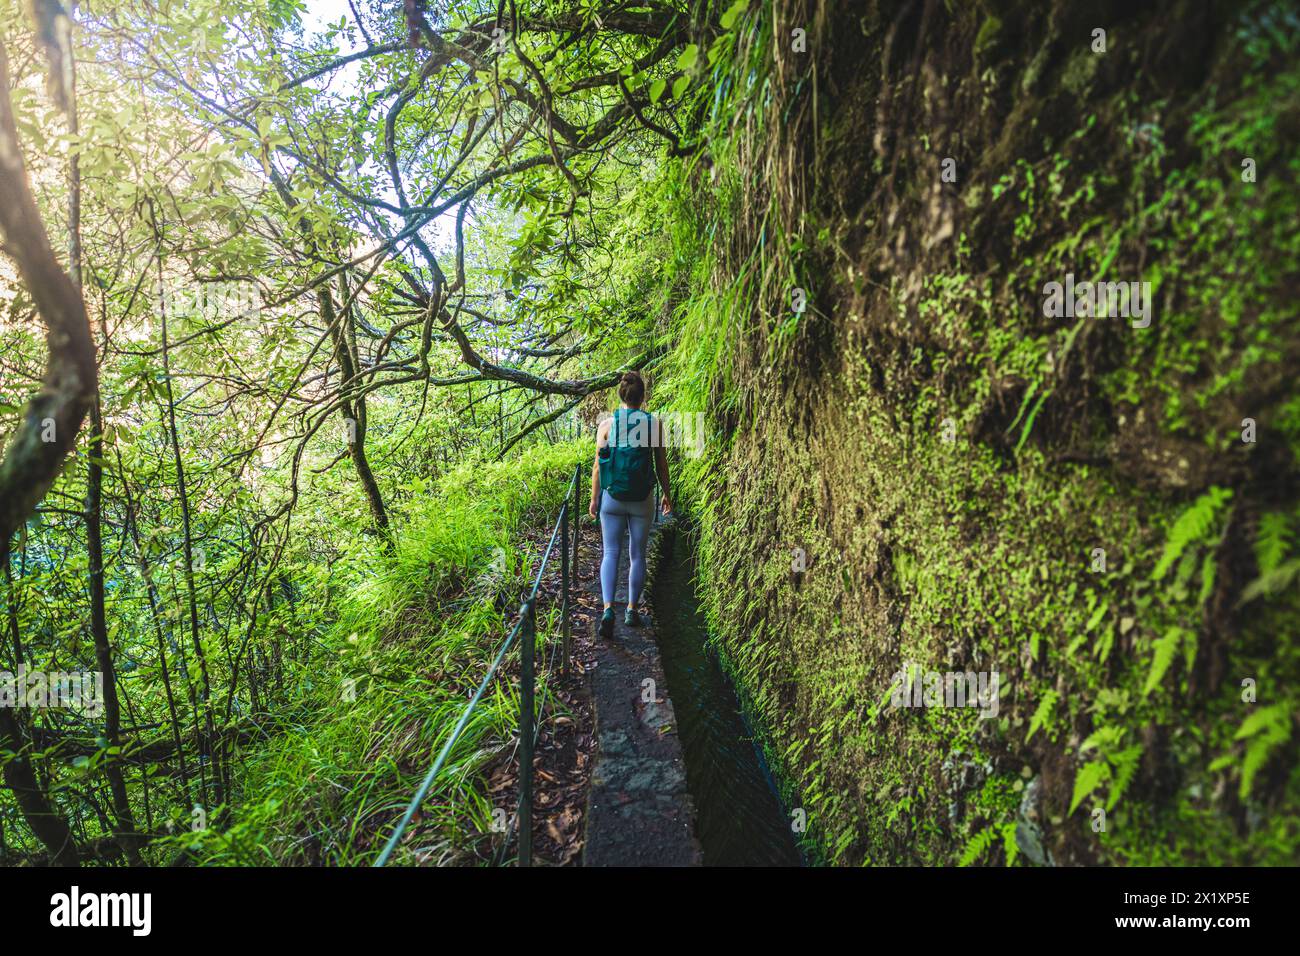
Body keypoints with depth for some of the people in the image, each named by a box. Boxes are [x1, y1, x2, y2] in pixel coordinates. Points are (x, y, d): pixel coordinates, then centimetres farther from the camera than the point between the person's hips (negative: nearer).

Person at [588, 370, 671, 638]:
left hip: (611, 498, 0)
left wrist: (594, 499, 8)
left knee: (610, 553, 5)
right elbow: (661, 464, 2)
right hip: (642, 500, 0)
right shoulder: (653, 424, -4)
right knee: (637, 555, 12)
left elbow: (598, 465, -2)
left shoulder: (607, 424, -3)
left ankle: (608, 609, -11)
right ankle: (632, 610, 19)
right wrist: (667, 494, 14)